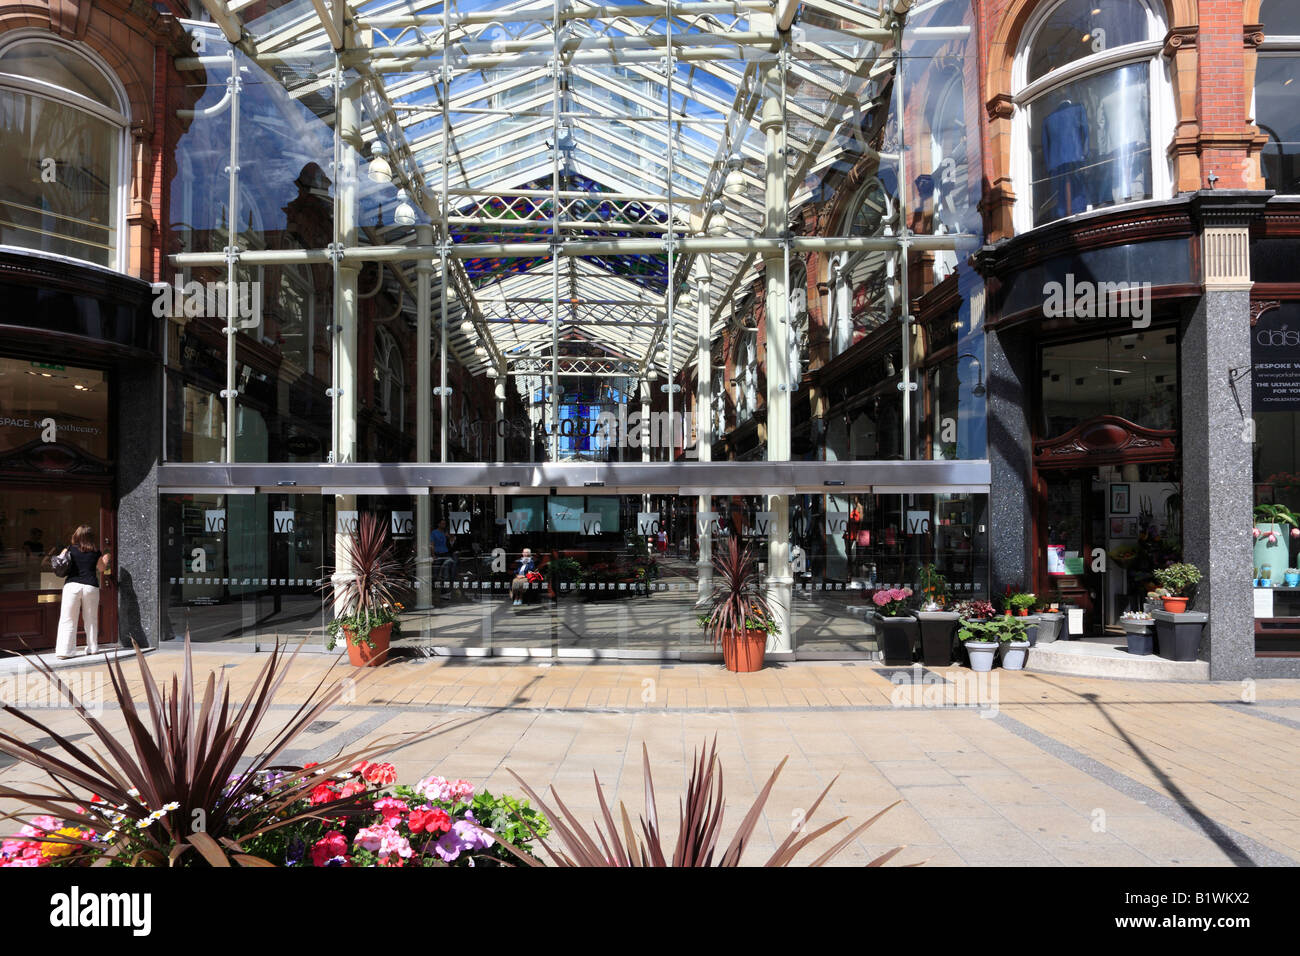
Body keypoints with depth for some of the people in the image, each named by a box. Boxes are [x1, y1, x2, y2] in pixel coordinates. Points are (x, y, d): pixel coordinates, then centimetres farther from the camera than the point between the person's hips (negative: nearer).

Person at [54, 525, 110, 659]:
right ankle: (92, 647, 19)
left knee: (68, 620, 1)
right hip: (90, 586, 1)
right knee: (91, 619, 13)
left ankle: (63, 650, -5)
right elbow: (102, 569, 12)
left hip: (72, 585, -1)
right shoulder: (96, 552, 5)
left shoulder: (69, 550, 3)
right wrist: (105, 560, 32)